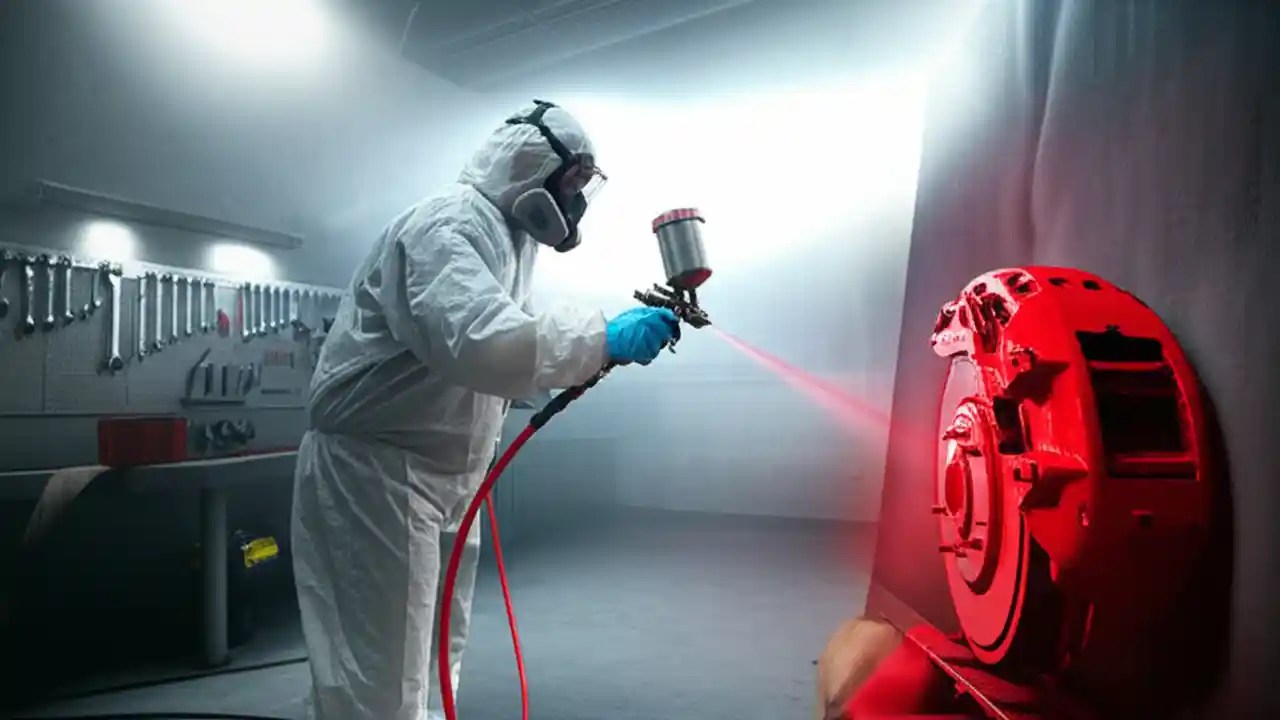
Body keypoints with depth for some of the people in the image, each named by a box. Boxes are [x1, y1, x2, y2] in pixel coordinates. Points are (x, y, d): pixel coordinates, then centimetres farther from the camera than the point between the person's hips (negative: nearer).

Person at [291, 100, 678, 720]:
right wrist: (604, 339, -30)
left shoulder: (508, 237, 14)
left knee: (431, 663, 20)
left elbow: (515, 343, 15)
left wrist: (608, 347, 4)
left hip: (442, 473, 10)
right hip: (373, 469, -10)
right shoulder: (448, 226, -19)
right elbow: (480, 342, -37)